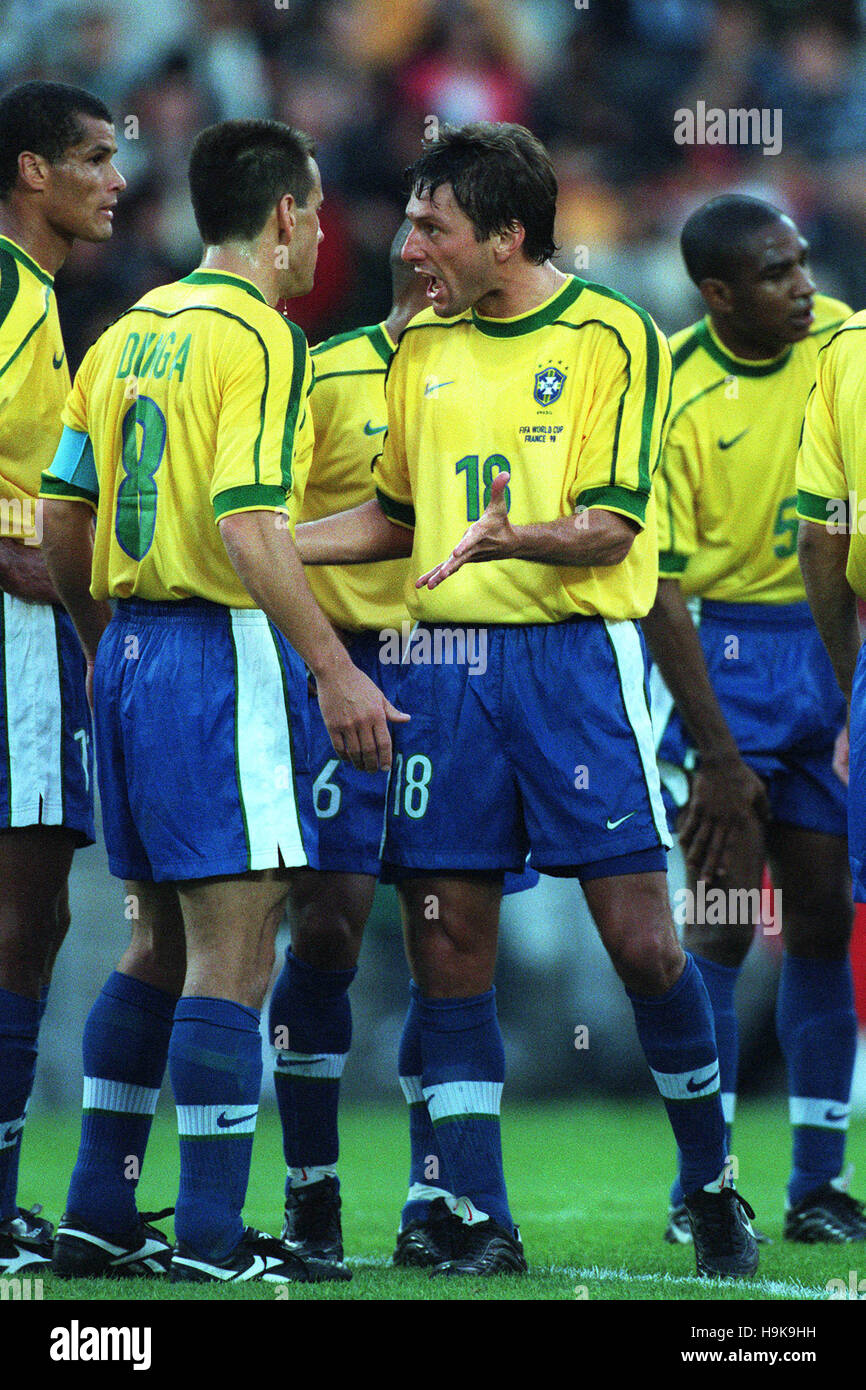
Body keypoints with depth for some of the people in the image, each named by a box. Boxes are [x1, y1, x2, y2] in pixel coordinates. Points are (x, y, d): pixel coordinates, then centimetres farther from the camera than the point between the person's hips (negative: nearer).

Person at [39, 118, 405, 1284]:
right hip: (222, 652, -9)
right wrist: (338, 671, -20)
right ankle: (210, 1240, -7)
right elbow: (248, 526, -21)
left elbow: (62, 514, 14)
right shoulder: (257, 336, -12)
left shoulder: (130, 333, 13)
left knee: (162, 942, 16)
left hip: (131, 648, 9)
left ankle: (99, 1212, 17)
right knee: (232, 951, -6)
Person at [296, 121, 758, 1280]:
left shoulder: (613, 337, -4)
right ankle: (478, 1220, 5)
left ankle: (712, 1186, 11)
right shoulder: (422, 347, 14)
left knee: (641, 939, -6)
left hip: (576, 653, -5)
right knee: (446, 950, 0)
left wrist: (511, 538, -29)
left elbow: (612, 526, -10)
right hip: (445, 656, 5)